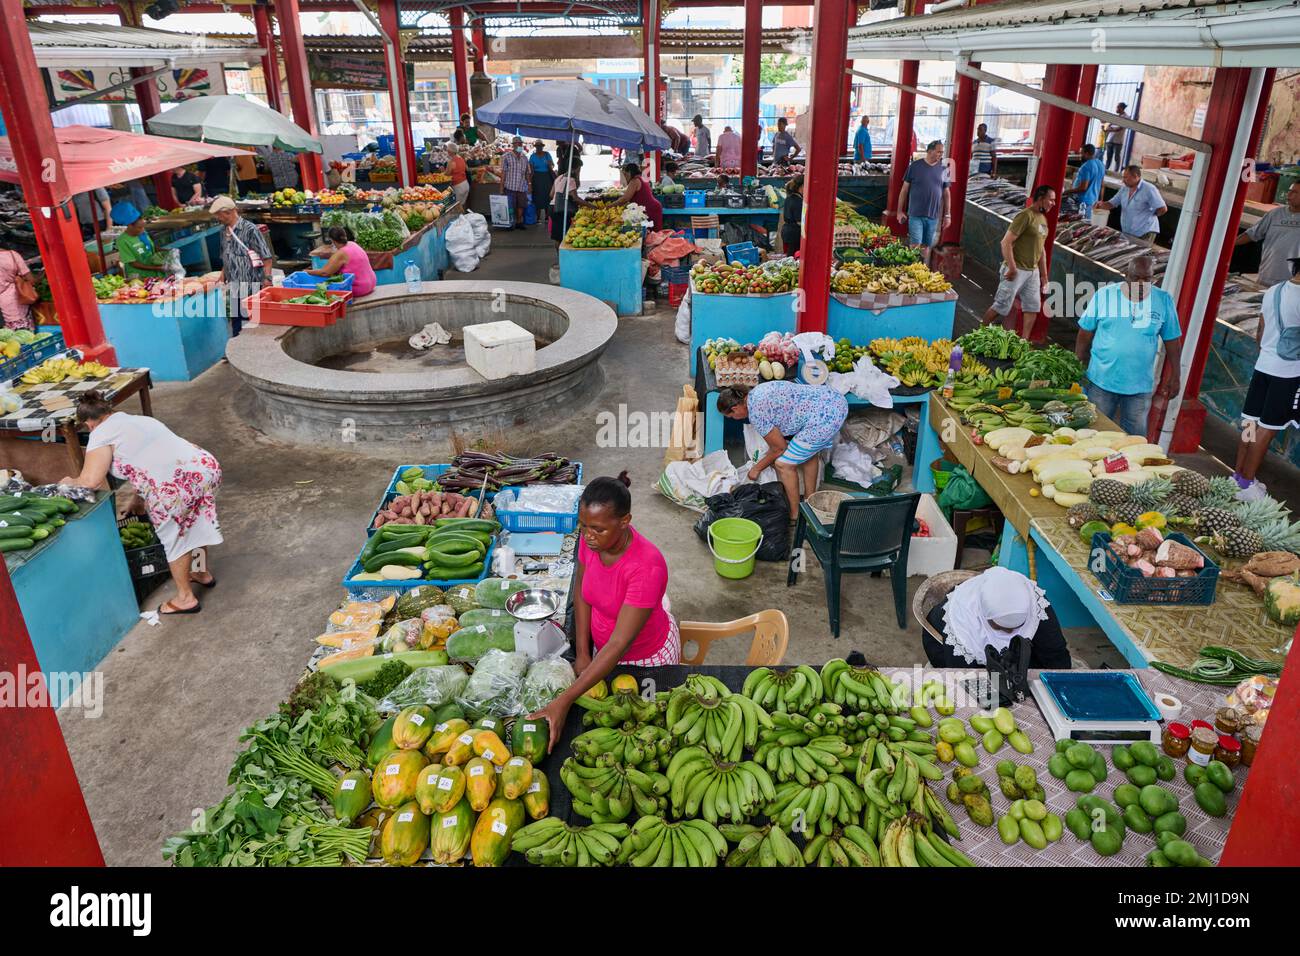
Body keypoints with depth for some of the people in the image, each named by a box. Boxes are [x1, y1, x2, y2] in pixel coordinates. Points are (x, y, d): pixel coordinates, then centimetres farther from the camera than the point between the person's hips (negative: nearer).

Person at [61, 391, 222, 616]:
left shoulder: (102, 433, 4)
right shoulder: (137, 420, 28)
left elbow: (90, 481, -4)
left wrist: (70, 482, 17)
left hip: (177, 486, -8)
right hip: (206, 467, 8)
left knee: (174, 539, 14)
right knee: (193, 525, 30)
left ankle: (185, 598, 29)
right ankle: (203, 573, 51)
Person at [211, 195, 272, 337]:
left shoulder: (249, 229, -10)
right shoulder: (224, 232, 12)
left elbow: (267, 257, -12)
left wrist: (267, 278, -18)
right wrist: (222, 277, 15)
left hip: (250, 287, -7)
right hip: (233, 287, 7)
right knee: (235, 322, 12)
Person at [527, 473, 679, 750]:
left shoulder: (647, 566, -40)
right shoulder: (591, 539, -22)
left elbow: (619, 645, -39)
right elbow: (581, 588, -2)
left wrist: (564, 702, -41)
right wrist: (582, 654, -7)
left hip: (649, 656, -5)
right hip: (603, 647, 5)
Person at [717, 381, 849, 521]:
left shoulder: (755, 413, -12)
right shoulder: (756, 392, 15)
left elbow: (779, 448, -2)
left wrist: (757, 468, 13)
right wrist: (770, 455, 35)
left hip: (824, 418, -10)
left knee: (784, 464, 2)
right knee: (808, 452, 31)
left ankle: (794, 515, 15)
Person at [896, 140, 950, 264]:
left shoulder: (943, 170, 6)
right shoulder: (915, 166, -3)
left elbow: (946, 194, 12)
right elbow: (904, 190, 2)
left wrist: (947, 215, 9)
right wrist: (900, 211, 0)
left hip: (933, 216, 3)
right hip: (916, 215, -3)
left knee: (926, 246, 9)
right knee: (915, 246, -9)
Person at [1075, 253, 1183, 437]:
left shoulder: (1163, 300, -3)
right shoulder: (1104, 295, -7)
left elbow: (1172, 341, 4)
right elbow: (1085, 334, 0)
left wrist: (1174, 377, 4)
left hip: (1140, 386, 1)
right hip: (1102, 380, -1)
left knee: (1135, 436, 11)